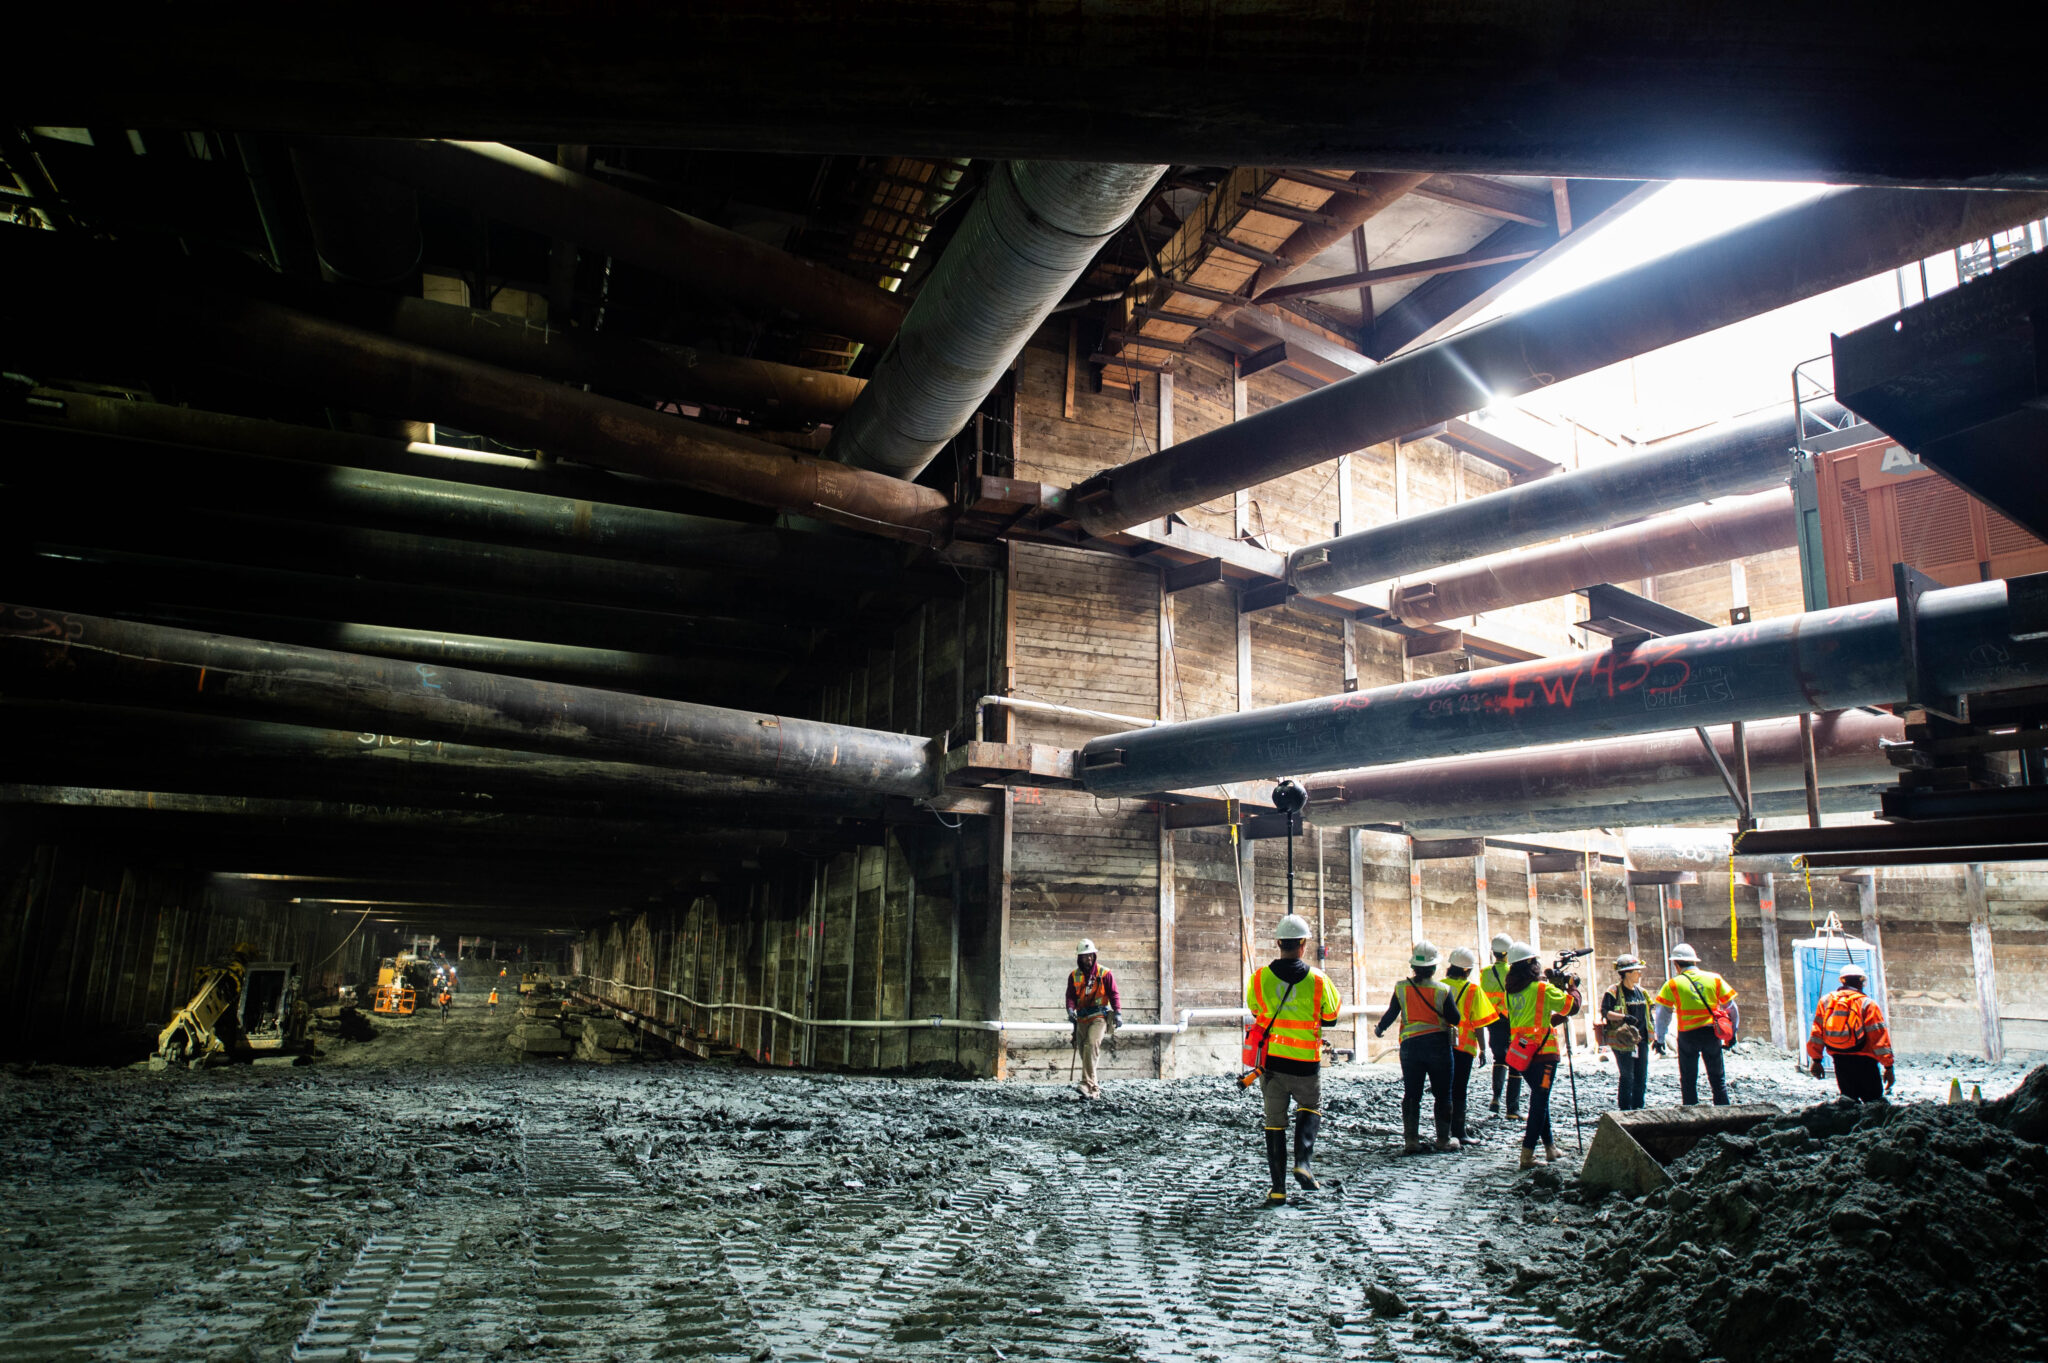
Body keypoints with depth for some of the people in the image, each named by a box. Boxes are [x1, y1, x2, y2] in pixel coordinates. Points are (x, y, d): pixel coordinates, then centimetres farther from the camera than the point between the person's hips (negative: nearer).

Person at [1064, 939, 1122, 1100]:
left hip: (1099, 1017, -5)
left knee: (1091, 1045, -25)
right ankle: (1094, 1088, 13)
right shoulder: (1074, 976, 11)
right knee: (1084, 1051, 4)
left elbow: (1114, 994, 1)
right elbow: (1070, 996, 7)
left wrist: (1118, 1012, -12)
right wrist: (1070, 1010, -13)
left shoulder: (1105, 973, 2)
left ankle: (1087, 1084, -30)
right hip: (1082, 1019, 5)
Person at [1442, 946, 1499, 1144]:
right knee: (1459, 1090, 3)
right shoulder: (1473, 989, -7)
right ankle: (1458, 1132, 5)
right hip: (1464, 1045, -3)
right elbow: (1478, 1023, -9)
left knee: (1446, 1088, 13)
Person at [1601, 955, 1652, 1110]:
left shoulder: (1641, 992, 14)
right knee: (1627, 1078, -5)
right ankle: (1625, 1112, 1)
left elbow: (1646, 1014, 24)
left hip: (1641, 1040, 7)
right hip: (1623, 1041, -7)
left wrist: (1650, 1034, 20)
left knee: (1641, 1077, 10)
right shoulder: (1613, 992, -8)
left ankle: (1638, 1109, 20)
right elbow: (1605, 1012, -17)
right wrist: (1624, 1017, -29)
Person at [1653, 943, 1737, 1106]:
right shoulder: (1714, 979, 3)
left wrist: (1660, 1038, 4)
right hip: (1712, 1033, 2)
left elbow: (1663, 1014, -4)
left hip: (1687, 1034, -2)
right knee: (1718, 1079, 13)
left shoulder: (1673, 984, -4)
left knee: (1688, 1081, 9)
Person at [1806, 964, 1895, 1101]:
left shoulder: (1826, 1001, 8)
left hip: (1839, 1060, 4)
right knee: (1873, 1098, 0)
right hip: (1863, 1059, -4)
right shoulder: (1867, 1004, -4)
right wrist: (1888, 1066, -1)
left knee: (1849, 1095, 15)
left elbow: (1816, 1033, 7)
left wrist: (1816, 1060, 13)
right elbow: (1879, 1037, -6)